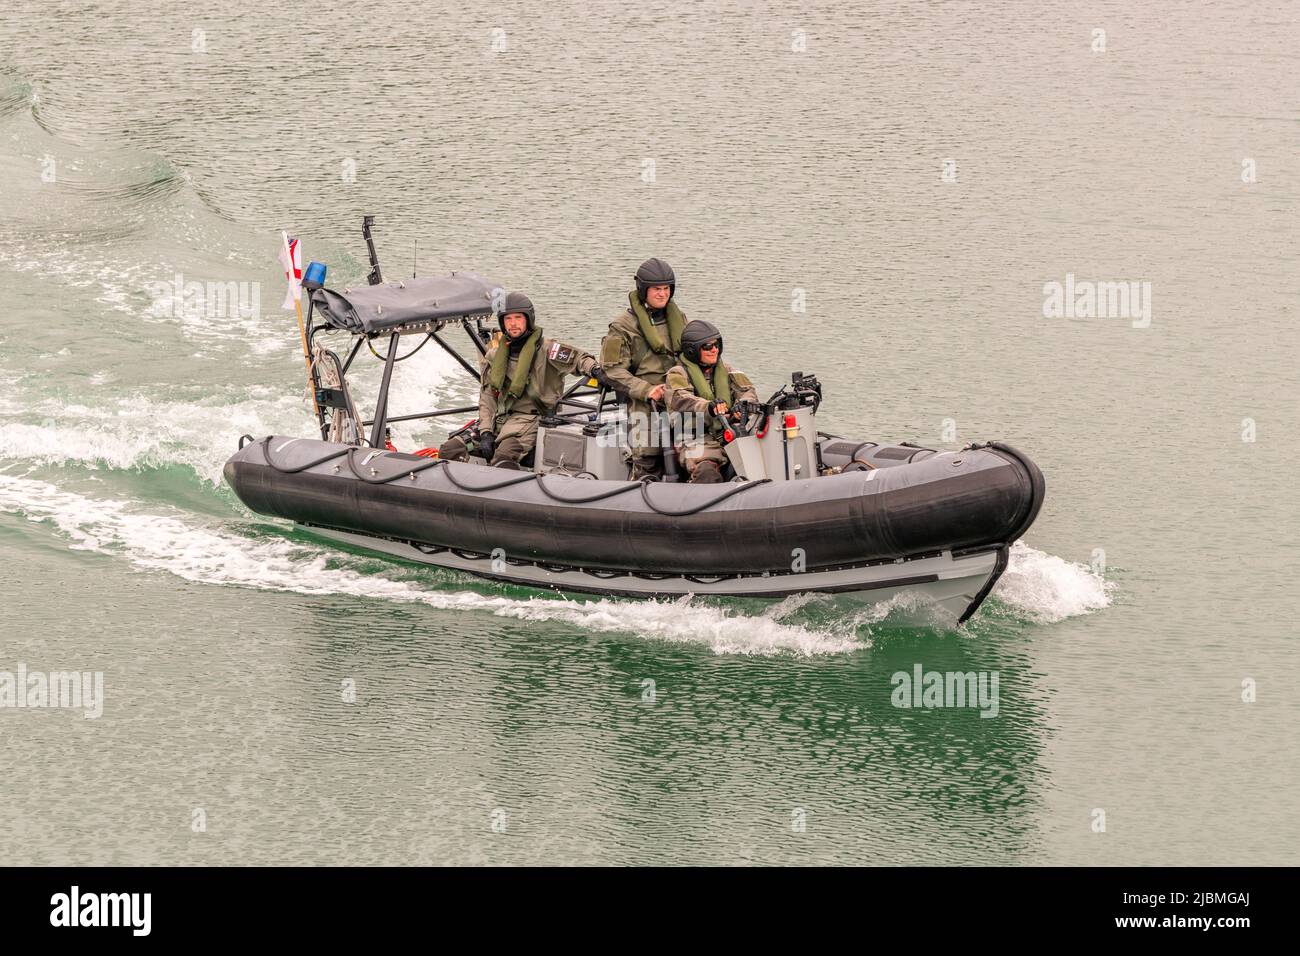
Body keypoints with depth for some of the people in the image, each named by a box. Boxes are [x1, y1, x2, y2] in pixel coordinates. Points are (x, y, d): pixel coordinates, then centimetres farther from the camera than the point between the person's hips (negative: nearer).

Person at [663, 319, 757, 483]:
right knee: (708, 473, -34)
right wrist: (709, 407, -37)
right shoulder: (678, 374, 6)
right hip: (697, 441, -5)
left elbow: (747, 390, 9)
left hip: (730, 437, 5)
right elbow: (681, 399, -15)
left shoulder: (725, 370, 23)